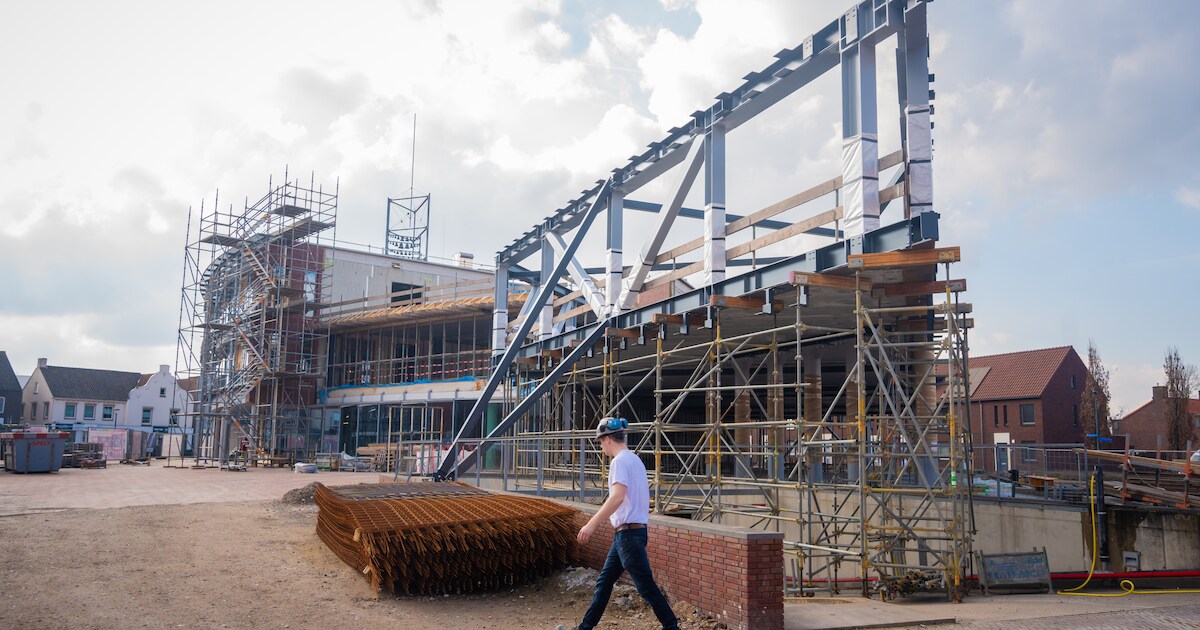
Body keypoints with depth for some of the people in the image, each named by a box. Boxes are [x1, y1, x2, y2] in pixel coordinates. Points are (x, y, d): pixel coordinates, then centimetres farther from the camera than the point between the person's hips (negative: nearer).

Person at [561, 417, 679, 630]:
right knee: (604, 582, 15)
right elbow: (645, 498, 19)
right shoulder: (635, 459, 15)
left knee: (646, 586, -4)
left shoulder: (620, 461, -15)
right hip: (637, 529, 10)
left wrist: (592, 524, -29)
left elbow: (618, 496, -29)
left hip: (627, 532, -10)